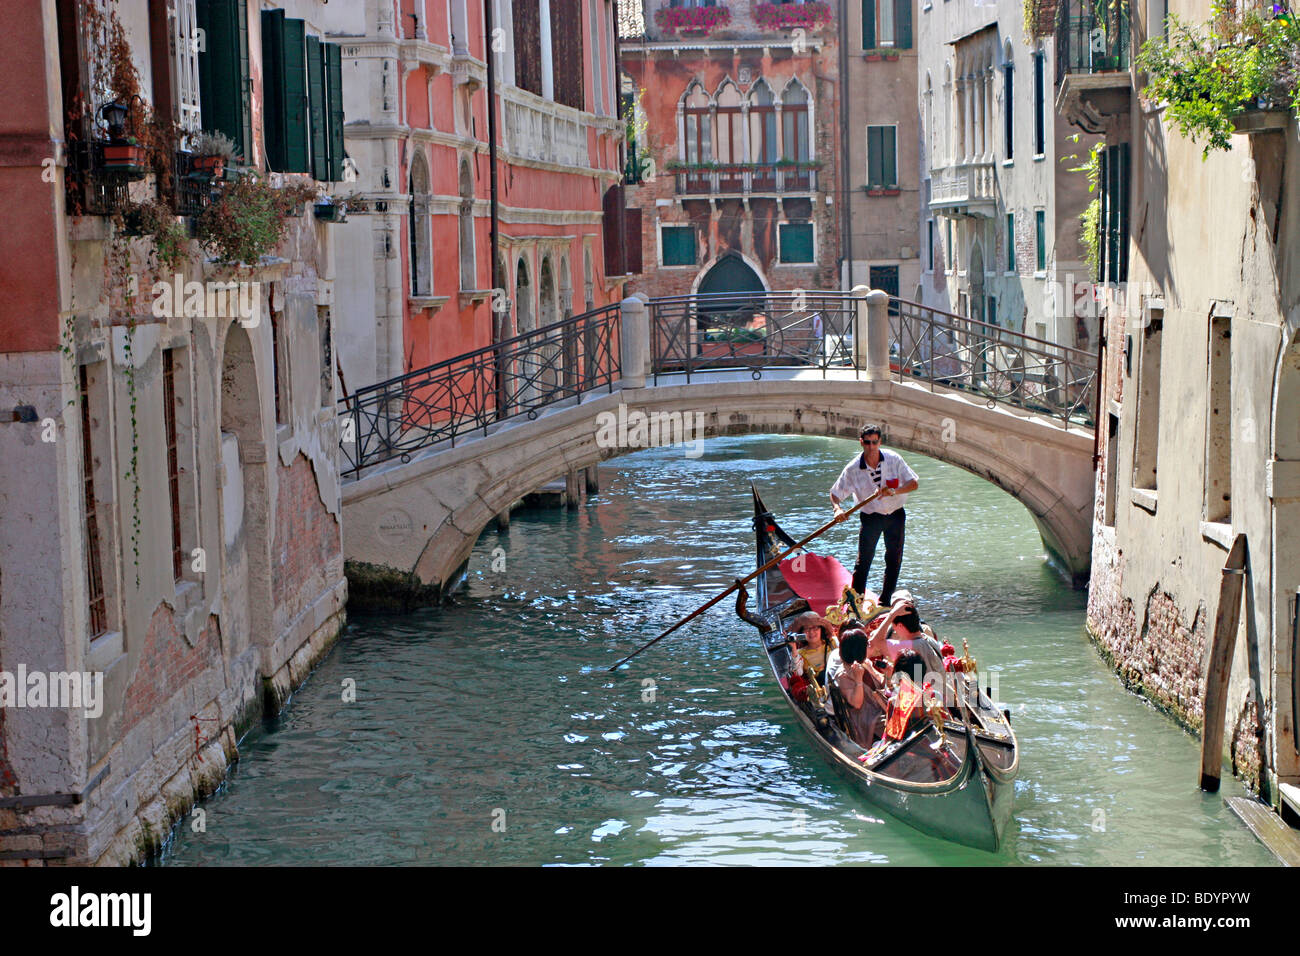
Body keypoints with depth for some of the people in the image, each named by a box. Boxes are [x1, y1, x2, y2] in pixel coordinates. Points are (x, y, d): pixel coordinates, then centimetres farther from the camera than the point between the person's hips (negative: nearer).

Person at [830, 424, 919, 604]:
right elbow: (835, 493, -6)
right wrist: (837, 508, -28)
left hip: (895, 515, 2)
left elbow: (914, 483, -11)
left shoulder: (893, 459, -12)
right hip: (871, 517, -2)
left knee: (894, 559, 7)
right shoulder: (853, 469, -14)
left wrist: (894, 491, -29)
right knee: (864, 560, -6)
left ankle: (885, 601, 19)